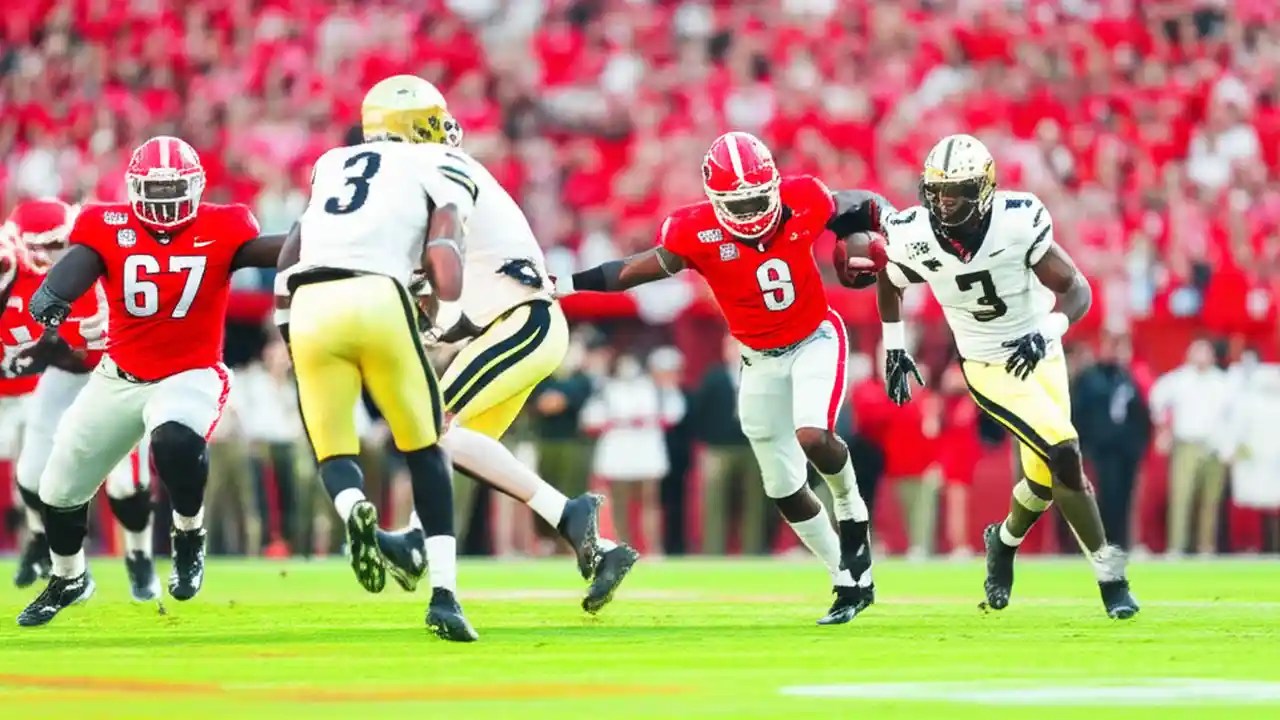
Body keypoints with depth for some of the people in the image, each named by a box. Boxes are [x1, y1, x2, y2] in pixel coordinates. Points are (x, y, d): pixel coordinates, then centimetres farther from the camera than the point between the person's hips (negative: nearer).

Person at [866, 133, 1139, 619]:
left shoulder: (1017, 223, -23)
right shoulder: (915, 240, -18)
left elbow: (1076, 291, -18)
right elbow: (888, 283, 7)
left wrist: (1046, 332, -35)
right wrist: (894, 347, 7)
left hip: (1038, 355, 2)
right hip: (990, 370, -2)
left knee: (1046, 480, 8)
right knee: (1063, 454, -20)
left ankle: (1004, 542, 43)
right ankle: (1108, 572, -7)